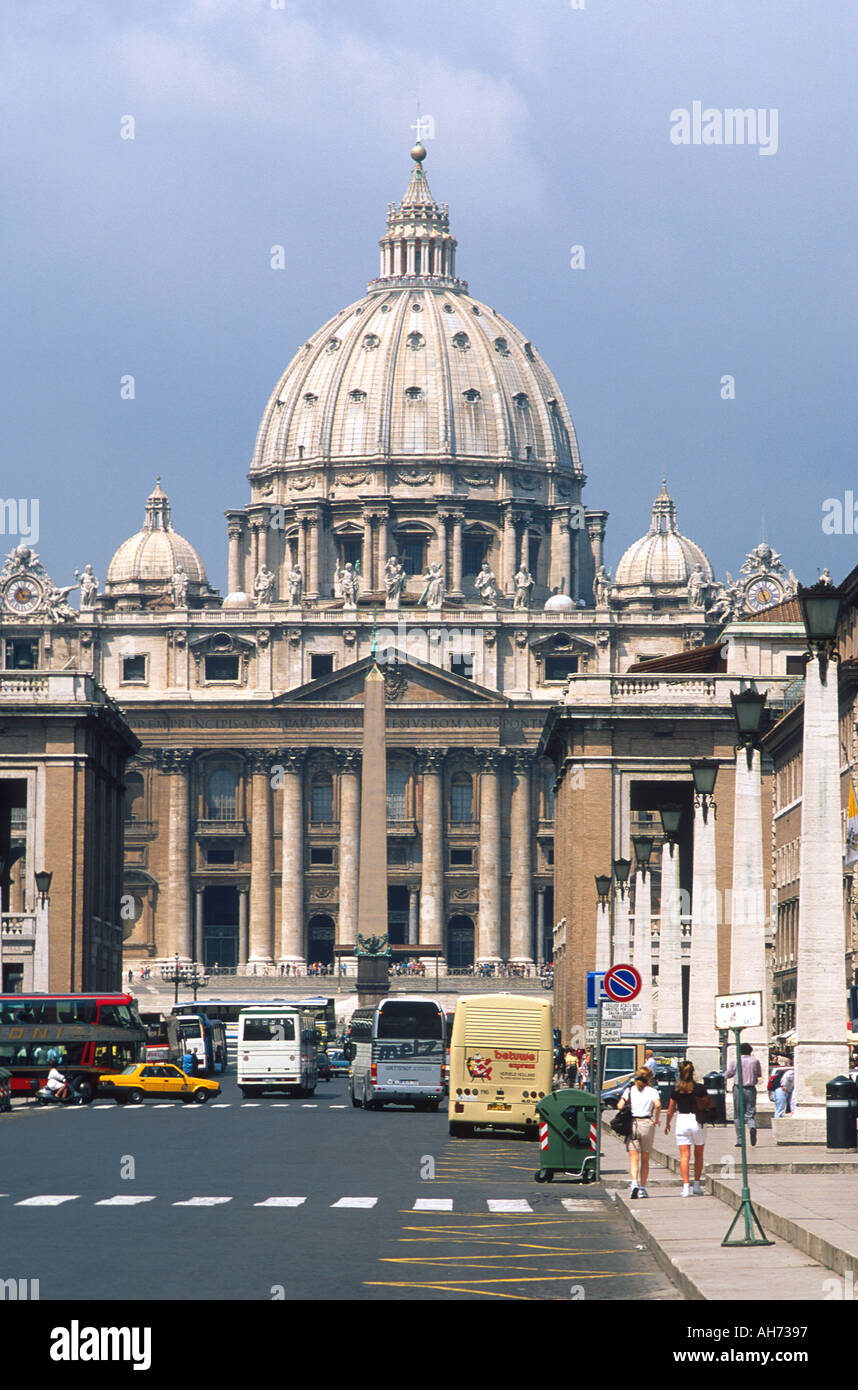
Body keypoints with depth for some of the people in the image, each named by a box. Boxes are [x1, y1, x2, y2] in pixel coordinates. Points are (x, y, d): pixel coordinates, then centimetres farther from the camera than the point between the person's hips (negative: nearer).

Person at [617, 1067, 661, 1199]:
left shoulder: (630, 1090, 7)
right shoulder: (652, 1090, 1)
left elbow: (620, 1106, -4)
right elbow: (658, 1104, -18)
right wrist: (656, 1119, -4)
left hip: (631, 1124, 1)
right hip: (647, 1124, -1)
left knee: (633, 1158, -4)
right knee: (645, 1159, 12)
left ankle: (634, 1183, -27)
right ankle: (642, 1188, 14)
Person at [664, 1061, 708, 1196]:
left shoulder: (676, 1090, -3)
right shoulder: (700, 1088, -6)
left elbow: (671, 1110, 3)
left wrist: (667, 1124, 18)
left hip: (682, 1120, 0)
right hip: (698, 1122, 0)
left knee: (684, 1156, 0)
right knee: (698, 1154, 15)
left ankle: (686, 1186, -9)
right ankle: (697, 1185, 18)